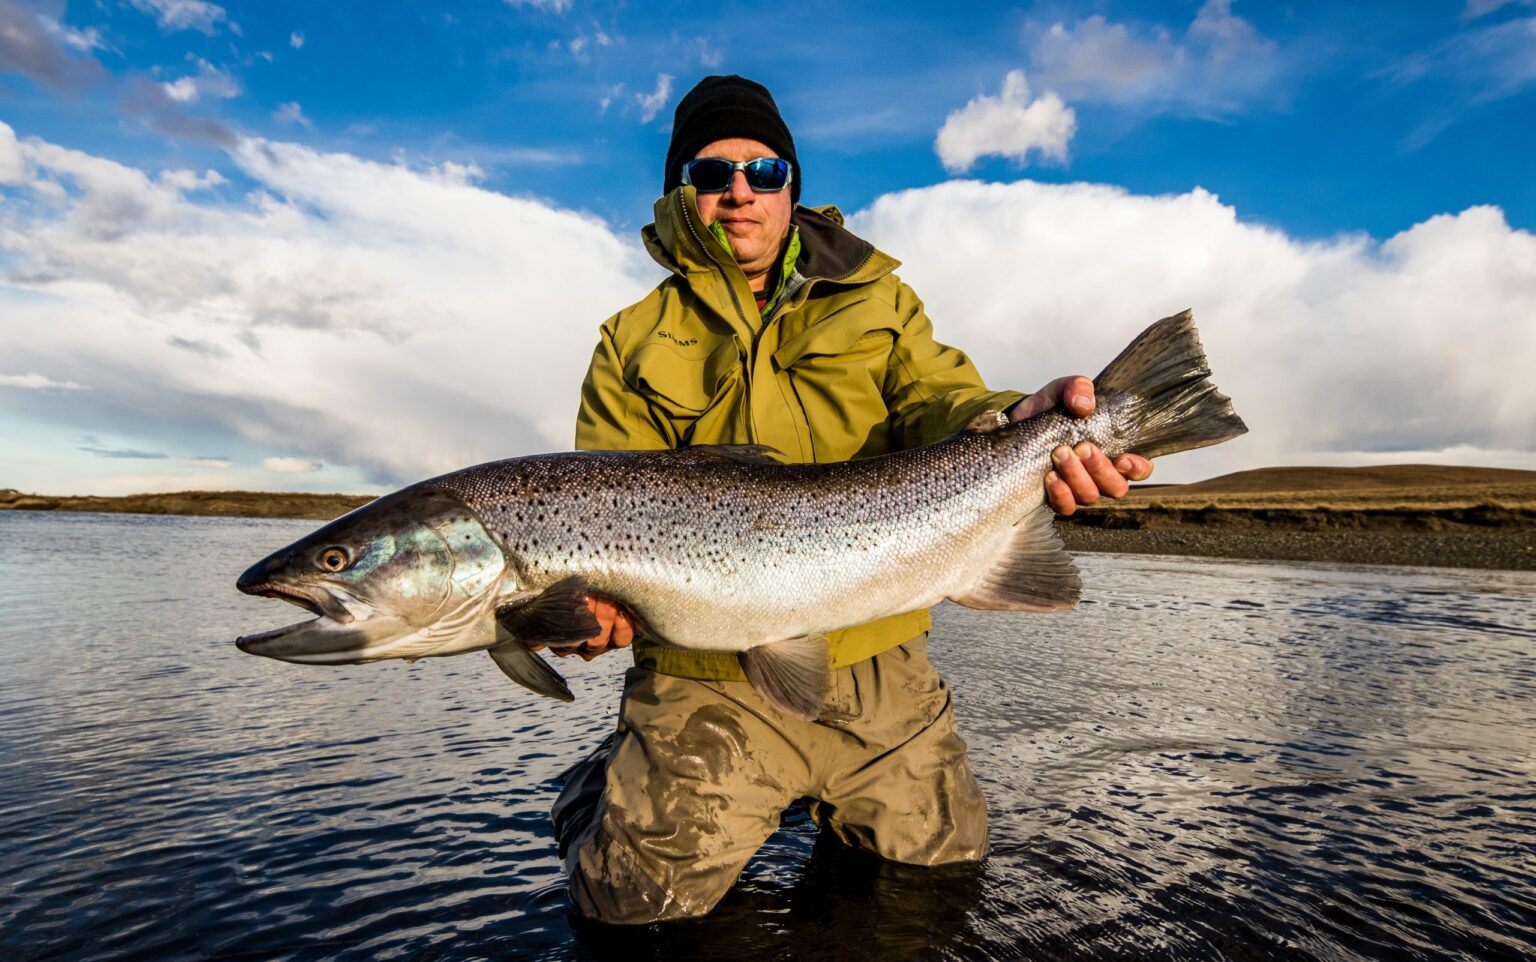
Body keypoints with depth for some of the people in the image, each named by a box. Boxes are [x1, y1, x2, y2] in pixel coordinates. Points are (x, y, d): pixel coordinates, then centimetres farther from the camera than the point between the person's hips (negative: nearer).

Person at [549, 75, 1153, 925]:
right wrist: (596, 592, -24)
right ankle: (611, 781, 29)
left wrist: (1010, 423, -30)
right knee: (641, 896, -4)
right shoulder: (633, 344, 6)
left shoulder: (878, 302, 10)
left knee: (948, 859, 14)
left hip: (877, 669, 3)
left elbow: (939, 399, -6)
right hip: (706, 680, -1)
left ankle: (823, 800, 42)